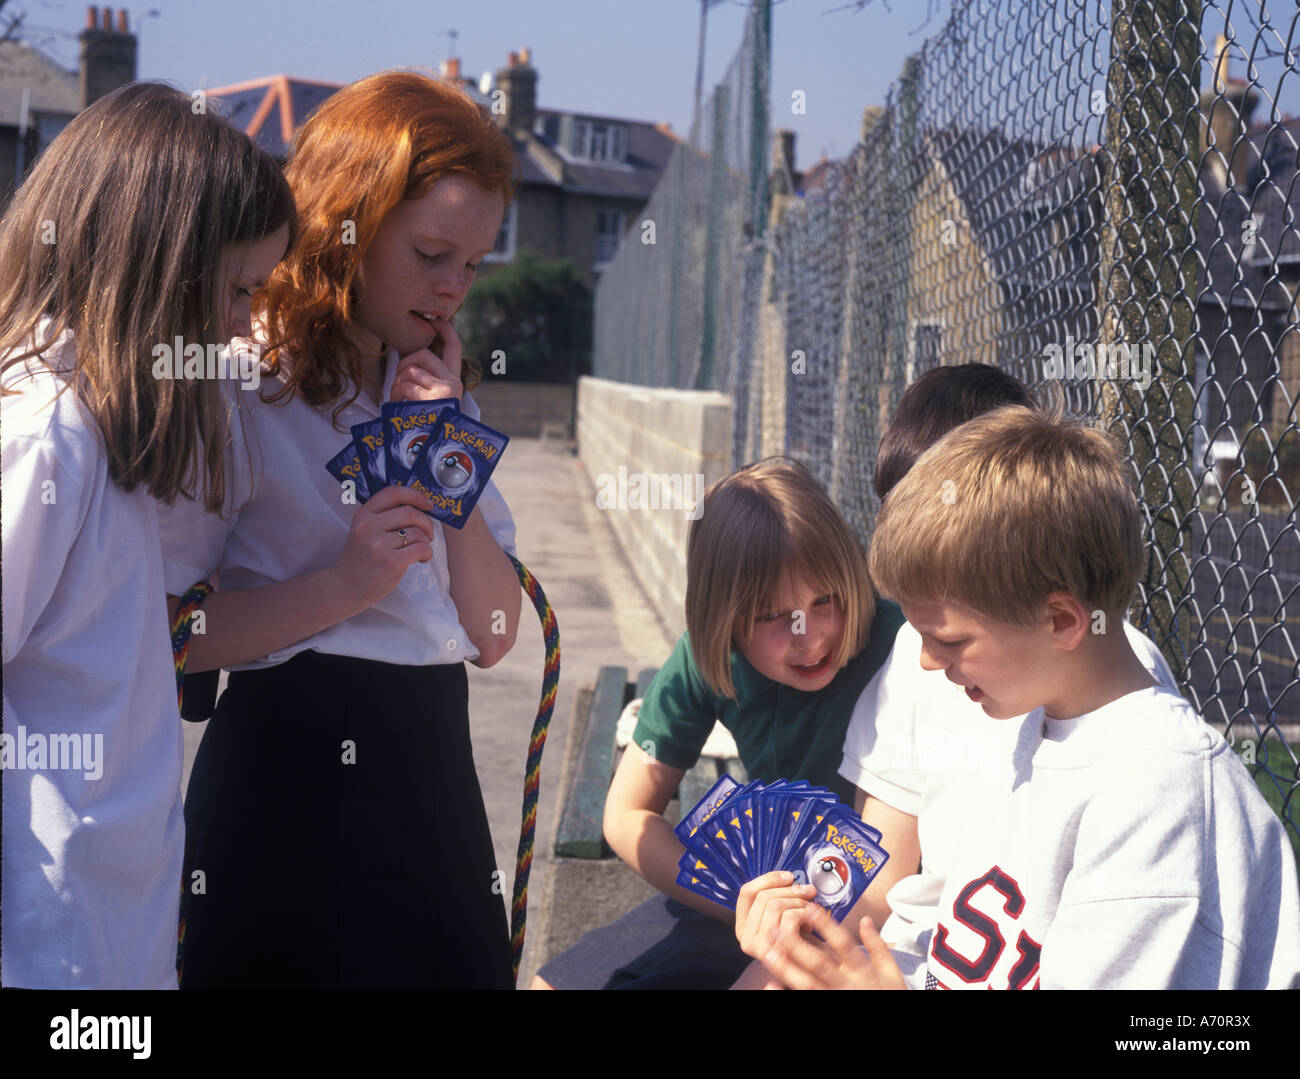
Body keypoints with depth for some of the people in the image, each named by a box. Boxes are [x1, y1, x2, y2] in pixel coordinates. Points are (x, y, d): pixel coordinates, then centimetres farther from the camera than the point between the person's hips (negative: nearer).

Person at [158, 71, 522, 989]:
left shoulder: (433, 390, 14)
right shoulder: (247, 385, -9)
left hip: (432, 768, 7)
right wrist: (343, 585, -22)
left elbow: (495, 634, 6)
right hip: (293, 766, -7)